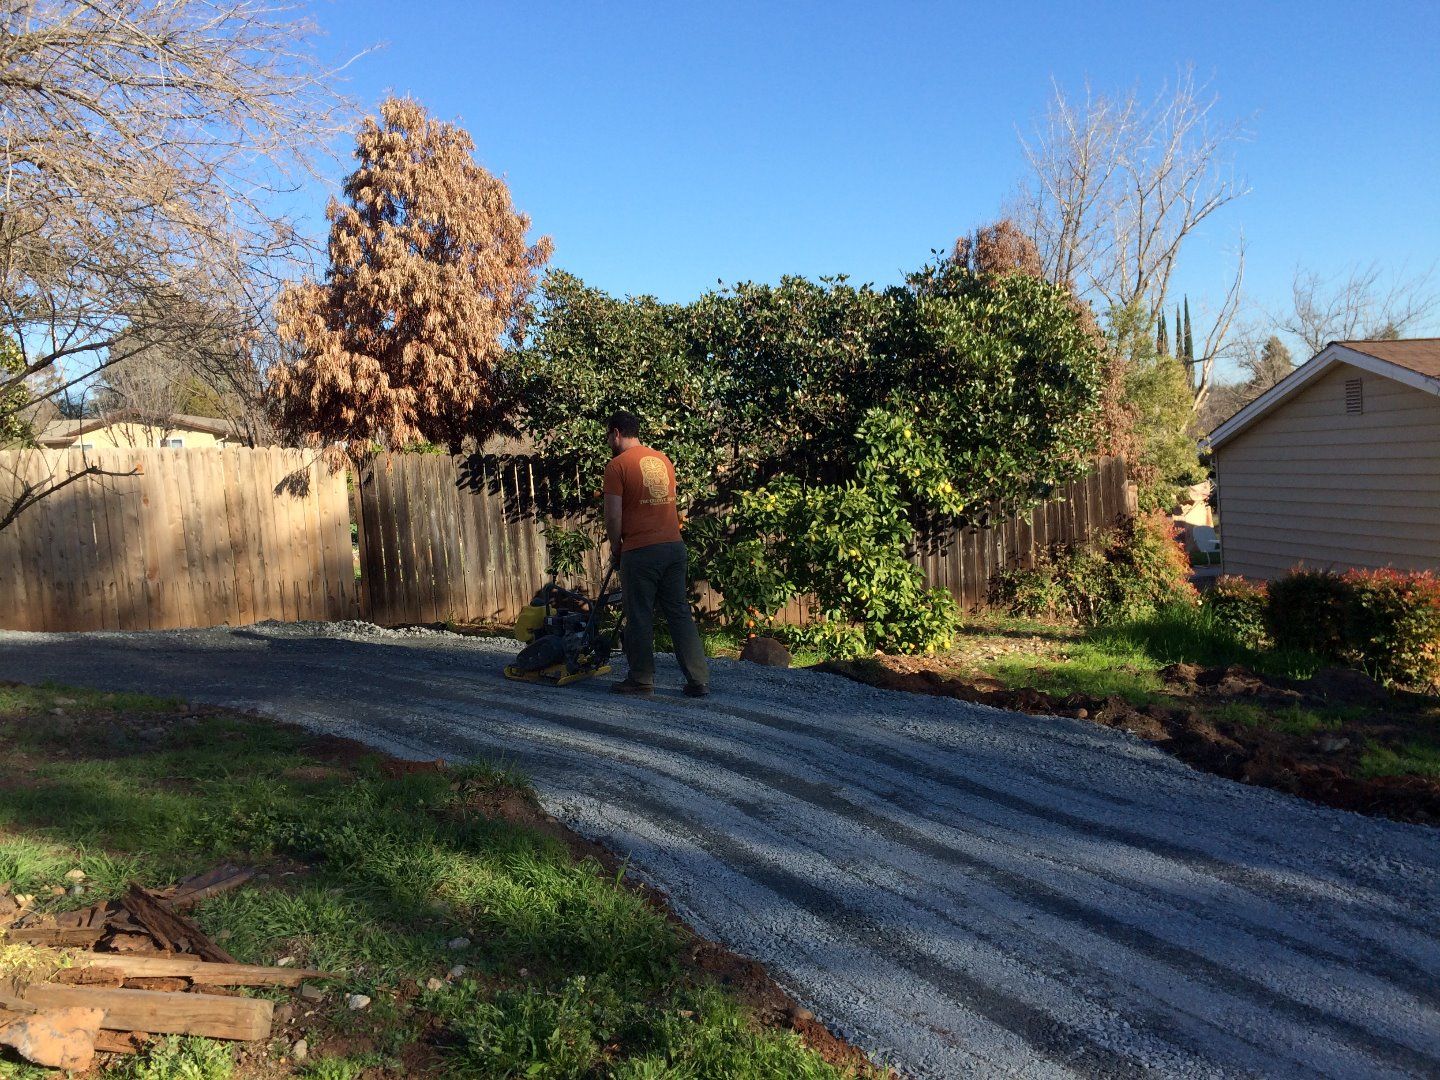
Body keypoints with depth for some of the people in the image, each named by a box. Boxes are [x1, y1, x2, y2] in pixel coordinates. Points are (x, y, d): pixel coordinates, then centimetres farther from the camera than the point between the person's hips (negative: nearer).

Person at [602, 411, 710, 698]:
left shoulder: (617, 465, -6)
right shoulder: (663, 459, 14)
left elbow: (613, 516, -10)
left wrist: (615, 549, 4)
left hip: (641, 552, -6)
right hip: (675, 546, 6)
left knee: (639, 618, 5)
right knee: (680, 613, 9)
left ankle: (641, 682, 14)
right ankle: (699, 680, 9)